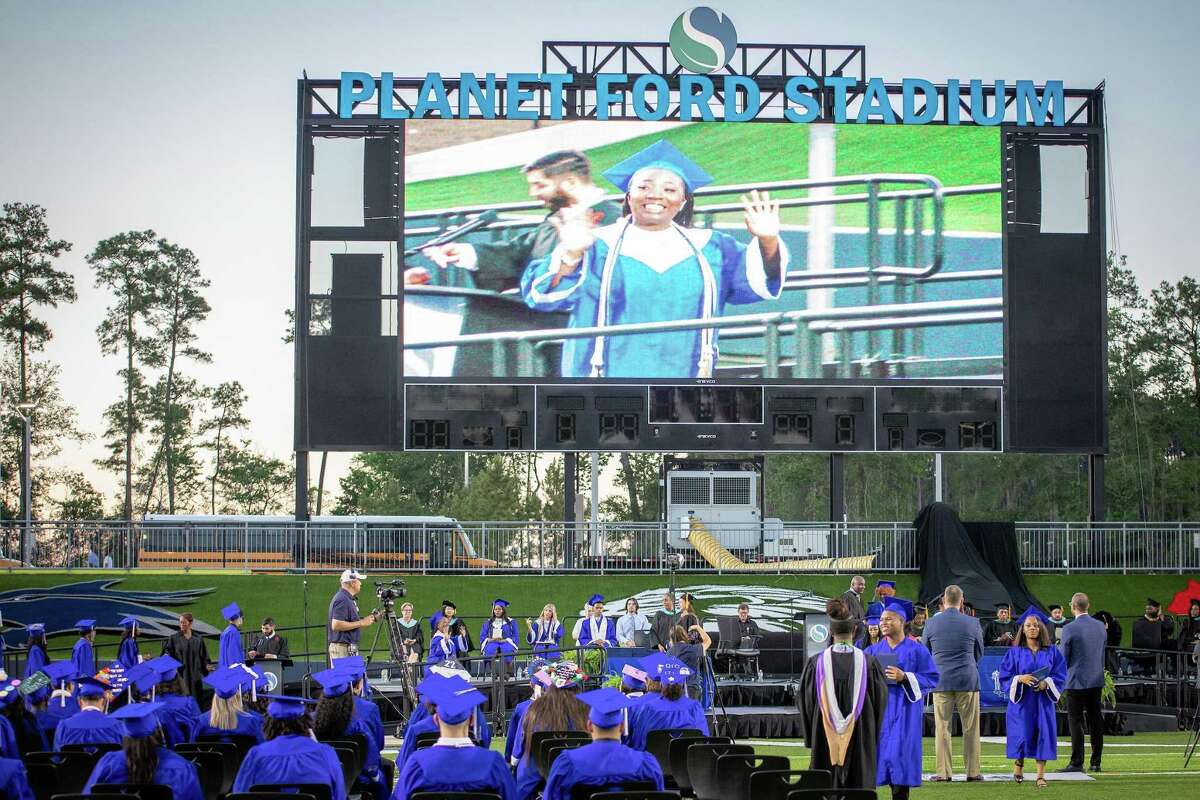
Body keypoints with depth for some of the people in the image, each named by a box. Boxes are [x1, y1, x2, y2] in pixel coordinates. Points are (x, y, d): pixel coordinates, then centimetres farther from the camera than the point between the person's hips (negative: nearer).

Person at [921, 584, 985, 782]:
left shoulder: (931, 623, -1)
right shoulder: (972, 623, -2)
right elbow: (979, 654, 11)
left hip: (941, 681, 0)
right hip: (968, 680, 0)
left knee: (942, 727, 3)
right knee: (971, 728, 5)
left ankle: (943, 771, 1)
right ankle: (973, 771, 5)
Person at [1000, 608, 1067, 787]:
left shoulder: (1051, 651, 6)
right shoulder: (1015, 652, 3)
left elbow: (1061, 675, 3)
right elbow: (1004, 676, 0)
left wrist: (1046, 683, -15)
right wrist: (1020, 679, -18)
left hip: (1043, 701, 1)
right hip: (1021, 701, -1)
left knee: (1043, 735, -5)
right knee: (1022, 735, -5)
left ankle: (1041, 775, 1)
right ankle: (1018, 765, 23)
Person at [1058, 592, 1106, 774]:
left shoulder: (1069, 629, -14)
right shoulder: (1100, 626, 5)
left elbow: (1063, 658, -10)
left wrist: (1059, 648, 10)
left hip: (1077, 682, -6)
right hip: (1097, 680, 6)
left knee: (1075, 721, -1)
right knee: (1095, 721, 9)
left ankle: (1076, 763, -3)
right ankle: (1096, 762, 12)